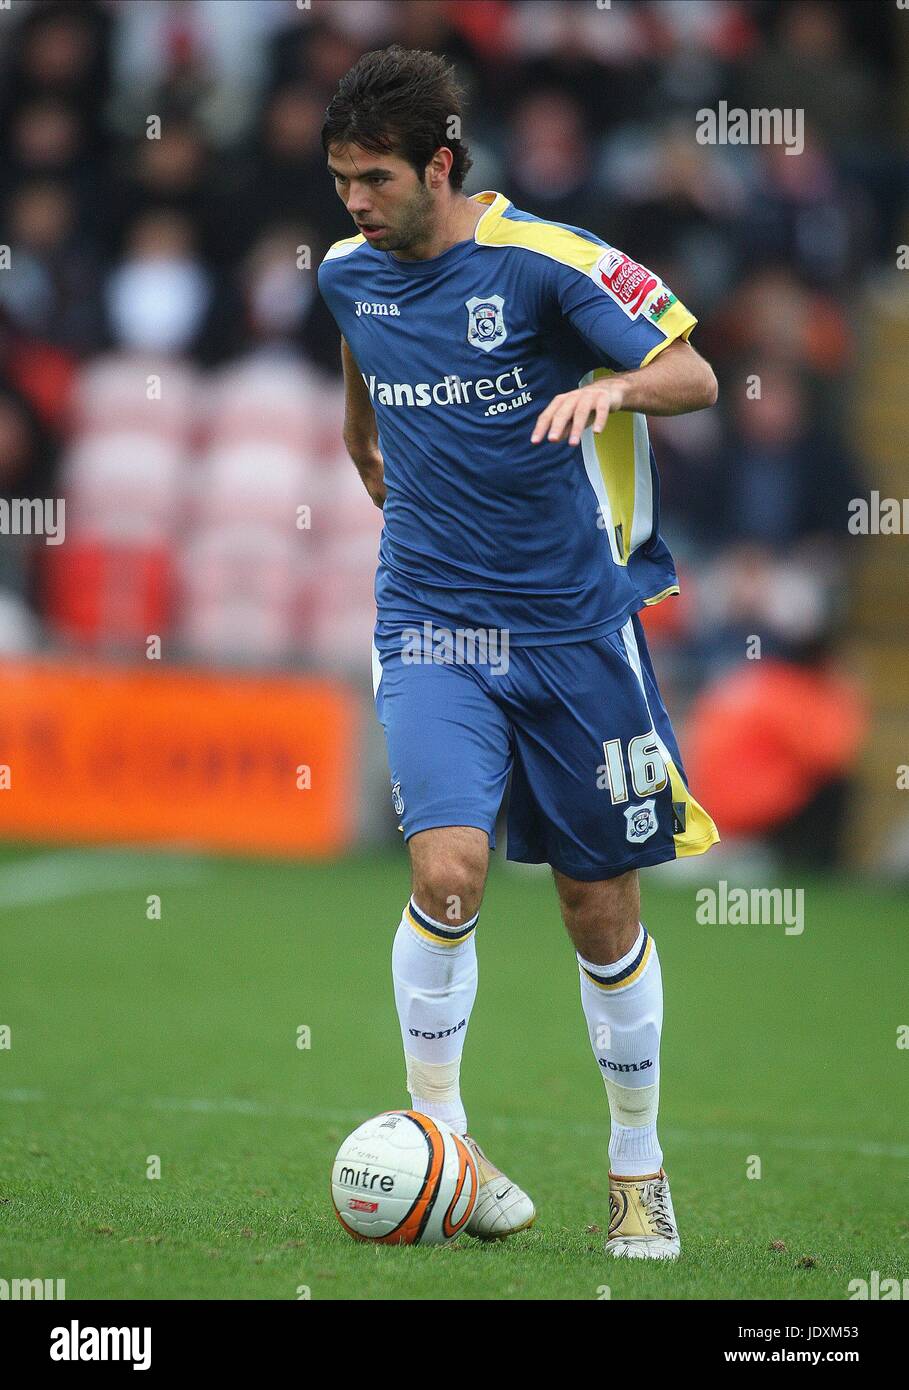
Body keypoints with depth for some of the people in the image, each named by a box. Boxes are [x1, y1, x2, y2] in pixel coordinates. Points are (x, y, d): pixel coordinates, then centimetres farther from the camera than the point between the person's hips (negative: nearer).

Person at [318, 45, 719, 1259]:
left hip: (572, 622, -2)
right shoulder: (349, 274, 3)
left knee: (603, 909, 6)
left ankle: (639, 1167, 23)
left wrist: (612, 387, -33)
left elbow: (695, 375, -14)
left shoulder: (544, 261, -12)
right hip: (430, 623, 2)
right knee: (449, 867, -20)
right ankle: (435, 1127, -3)